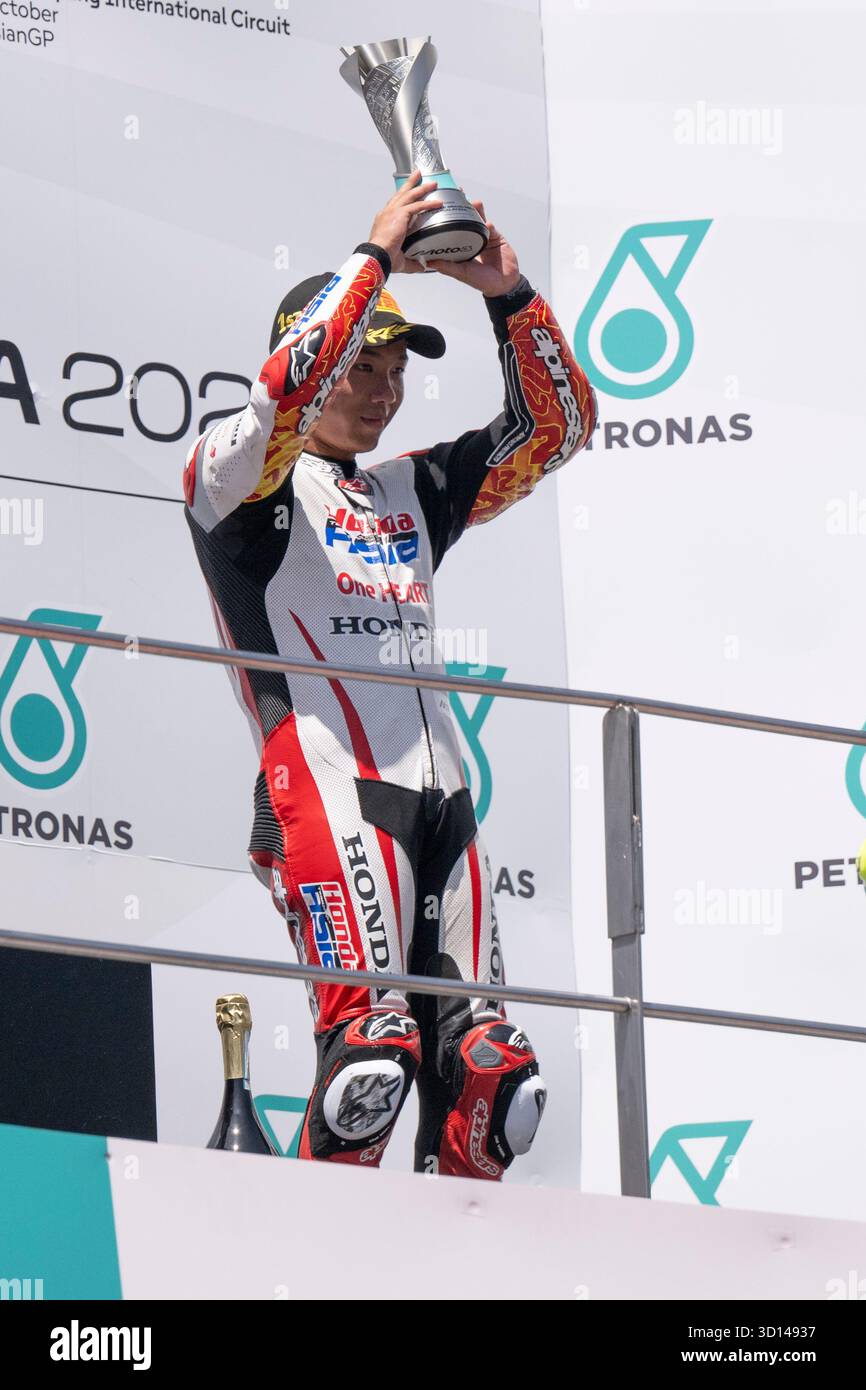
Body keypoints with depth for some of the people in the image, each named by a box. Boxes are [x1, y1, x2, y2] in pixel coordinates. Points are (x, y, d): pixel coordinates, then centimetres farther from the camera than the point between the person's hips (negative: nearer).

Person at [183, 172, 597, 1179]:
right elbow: (282, 395, -16)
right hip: (325, 790, -7)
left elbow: (557, 426, 24)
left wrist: (508, 293, 11)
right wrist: (376, 255, -9)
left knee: (490, 1077, -3)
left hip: (441, 800, 7)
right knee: (372, 1050, -22)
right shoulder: (239, 477, 6)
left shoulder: (413, 491, 25)